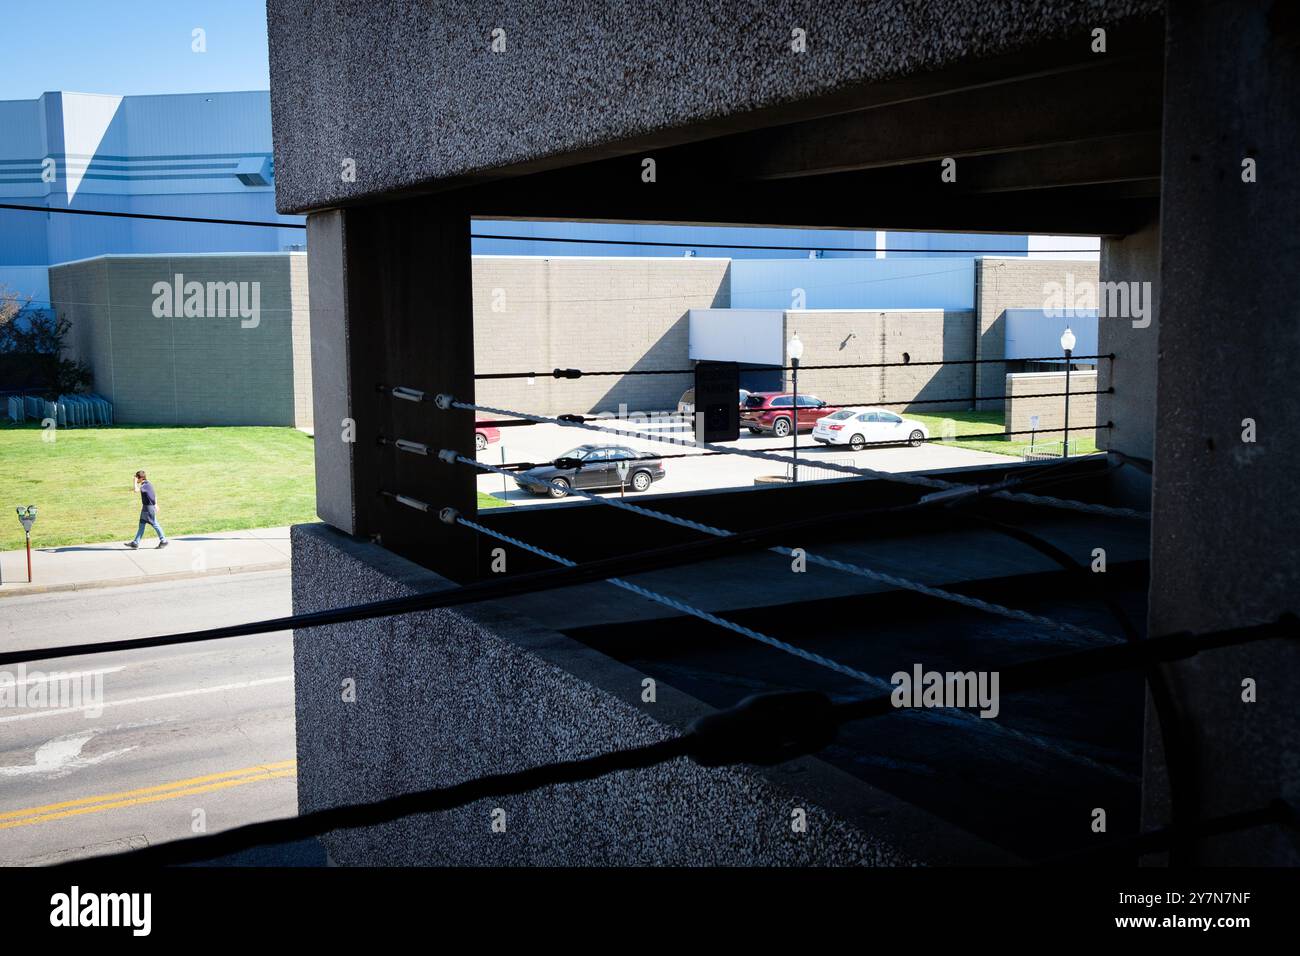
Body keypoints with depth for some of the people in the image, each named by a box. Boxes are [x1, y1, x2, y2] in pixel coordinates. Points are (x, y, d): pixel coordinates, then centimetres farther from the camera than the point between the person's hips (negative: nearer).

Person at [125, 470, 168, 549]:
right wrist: (156, 504, 26)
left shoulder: (145, 485, -21)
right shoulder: (148, 483, 9)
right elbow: (155, 495, 18)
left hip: (149, 507, -10)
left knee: (155, 524, 0)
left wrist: (135, 481, -24)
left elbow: (136, 489, -37)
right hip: (145, 507, 10)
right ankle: (136, 543, 12)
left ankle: (163, 541, 9)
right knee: (141, 525, 10)